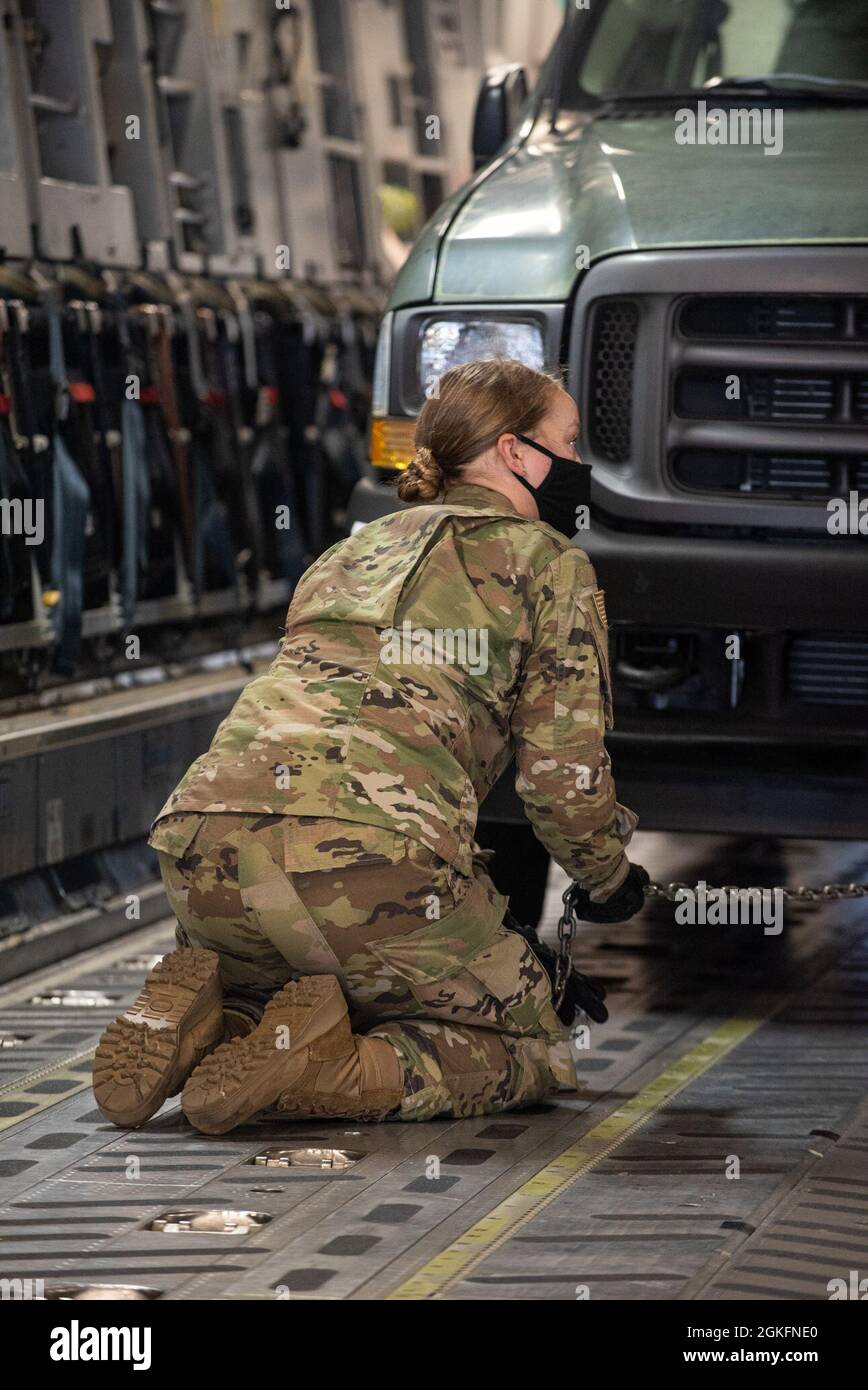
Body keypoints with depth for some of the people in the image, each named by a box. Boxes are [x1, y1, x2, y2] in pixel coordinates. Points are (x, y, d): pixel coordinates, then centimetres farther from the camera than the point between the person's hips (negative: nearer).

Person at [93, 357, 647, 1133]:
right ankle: (320, 1068, -14)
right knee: (529, 1054, 11)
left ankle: (198, 1015, 1)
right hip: (368, 853, -6)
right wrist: (612, 879, 29)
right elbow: (563, 773, 8)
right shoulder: (551, 564, 14)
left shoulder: (356, 550, 32)